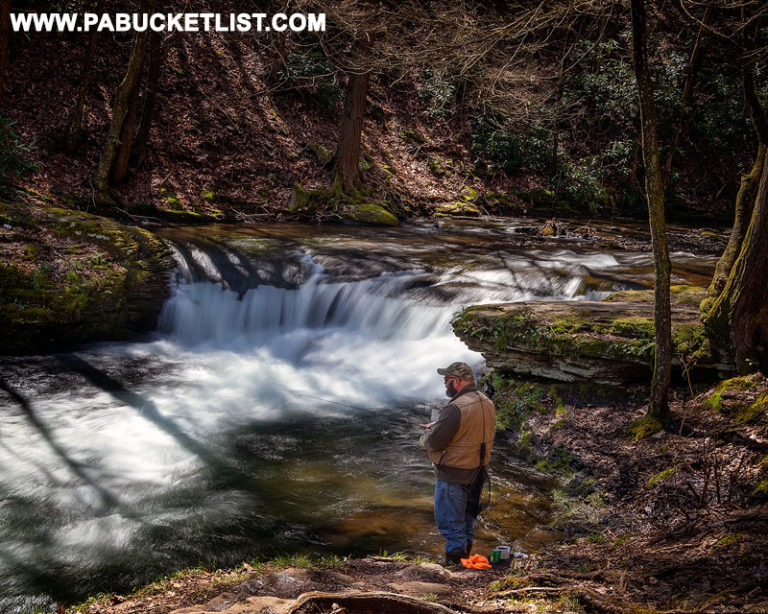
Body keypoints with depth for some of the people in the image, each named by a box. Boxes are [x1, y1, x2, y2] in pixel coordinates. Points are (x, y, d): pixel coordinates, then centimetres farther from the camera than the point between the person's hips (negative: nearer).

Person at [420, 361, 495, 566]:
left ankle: (454, 562, 10)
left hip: (454, 475, -9)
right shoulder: (487, 403, 3)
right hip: (477, 472, 9)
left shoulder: (456, 409, -26)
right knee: (466, 519, 23)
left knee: (450, 521, 4)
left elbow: (435, 442, -23)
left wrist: (427, 435, 0)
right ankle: (465, 556, 37)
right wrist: (438, 426, 8)